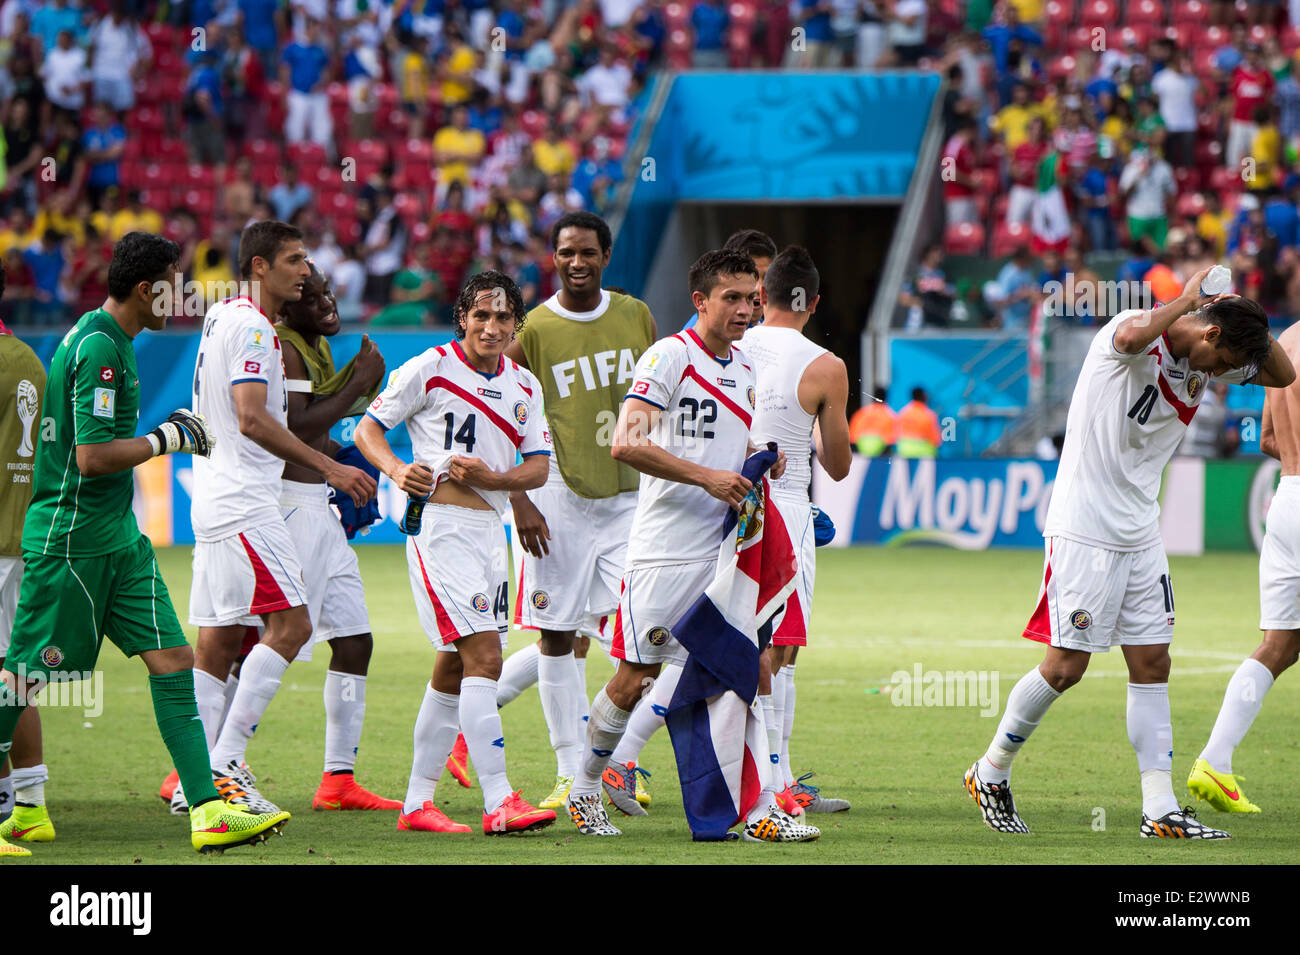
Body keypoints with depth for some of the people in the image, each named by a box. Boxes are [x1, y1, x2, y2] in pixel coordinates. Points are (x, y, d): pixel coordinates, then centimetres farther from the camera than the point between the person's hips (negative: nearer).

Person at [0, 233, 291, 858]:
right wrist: (167, 438, -12)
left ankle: (209, 812, -4)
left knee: (172, 659, 0)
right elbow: (92, 456, -23)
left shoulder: (104, 340, 15)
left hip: (117, 539, 10)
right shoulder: (98, 347, -17)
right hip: (71, 541, -10)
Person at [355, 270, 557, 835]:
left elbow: (539, 468, 10)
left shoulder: (525, 386, 12)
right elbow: (368, 429, 0)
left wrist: (490, 477, -10)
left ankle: (417, 802, 18)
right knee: (483, 655, -17)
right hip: (438, 521, -7)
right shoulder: (430, 369, -4)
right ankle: (498, 802, -21)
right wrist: (397, 470, -20)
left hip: (490, 528, 7)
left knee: (454, 669, 10)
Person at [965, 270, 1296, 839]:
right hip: (1085, 529, -8)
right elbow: (1133, 336, -42)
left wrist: (1248, 316, -2)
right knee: (1066, 666, -5)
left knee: (1152, 664, 4)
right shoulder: (1138, 335, -16)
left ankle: (1160, 810, 5)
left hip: (1140, 535, 8)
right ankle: (990, 774, 13)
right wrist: (1187, 300, -26)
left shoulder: (1203, 362, 8)